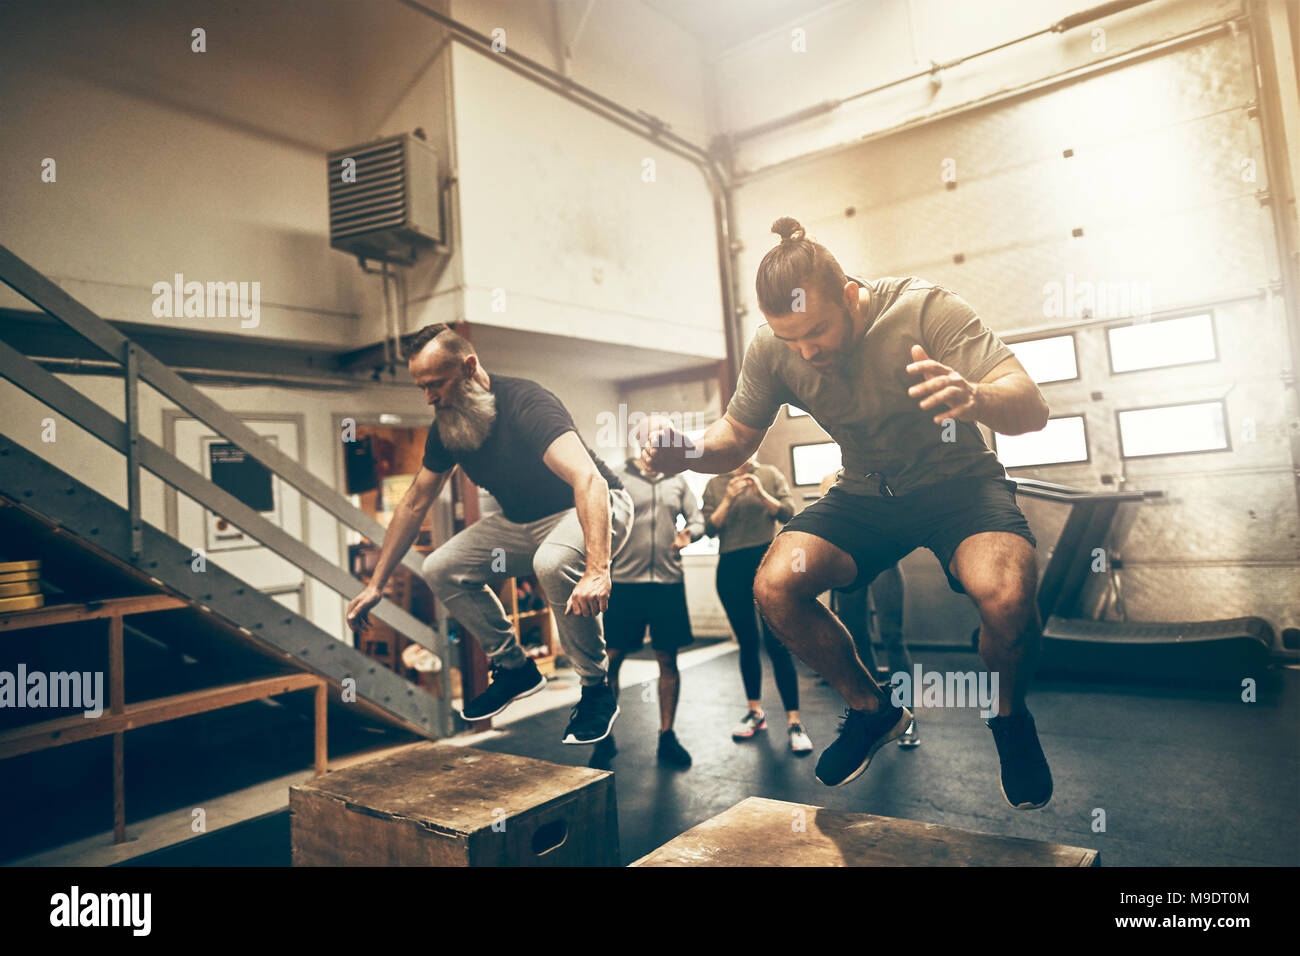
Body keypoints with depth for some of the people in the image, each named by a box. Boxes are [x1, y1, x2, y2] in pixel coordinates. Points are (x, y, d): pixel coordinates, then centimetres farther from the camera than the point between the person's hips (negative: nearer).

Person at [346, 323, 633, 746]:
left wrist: (597, 570, -56)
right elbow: (413, 505, 6)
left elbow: (589, 480, -43)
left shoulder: (524, 403, -29)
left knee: (554, 562, -39)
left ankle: (596, 688, -16)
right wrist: (375, 585, 5)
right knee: (440, 569, -4)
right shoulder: (445, 427, -5)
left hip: (594, 509, -7)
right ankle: (514, 667, 14)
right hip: (523, 520, 8)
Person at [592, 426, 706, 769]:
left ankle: (667, 737, 22)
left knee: (668, 660, 8)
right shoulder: (618, 480, 3)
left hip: (668, 582, 3)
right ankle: (605, 739, 14)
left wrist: (689, 532, -8)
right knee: (611, 659, -2)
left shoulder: (678, 482, 13)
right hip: (625, 582, -3)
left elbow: (697, 519, 14)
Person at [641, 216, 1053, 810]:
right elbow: (735, 438, 1)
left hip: (957, 480, -3)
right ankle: (872, 711, 9)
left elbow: (1032, 409, -26)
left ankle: (1010, 718, 5)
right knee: (774, 589, -19)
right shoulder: (772, 349, -12)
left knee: (1006, 595, -32)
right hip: (865, 493, 4)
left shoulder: (923, 308, -22)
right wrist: (684, 453, -23)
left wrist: (974, 397, -51)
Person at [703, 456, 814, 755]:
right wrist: (728, 500, -11)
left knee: (776, 643, -9)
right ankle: (755, 712, 24)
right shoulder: (715, 485, 10)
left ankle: (794, 722, -4)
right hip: (731, 569, 2)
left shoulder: (770, 475, 8)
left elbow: (788, 513, 0)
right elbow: (710, 528, 2)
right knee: (747, 643, 9)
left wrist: (762, 493, -14)